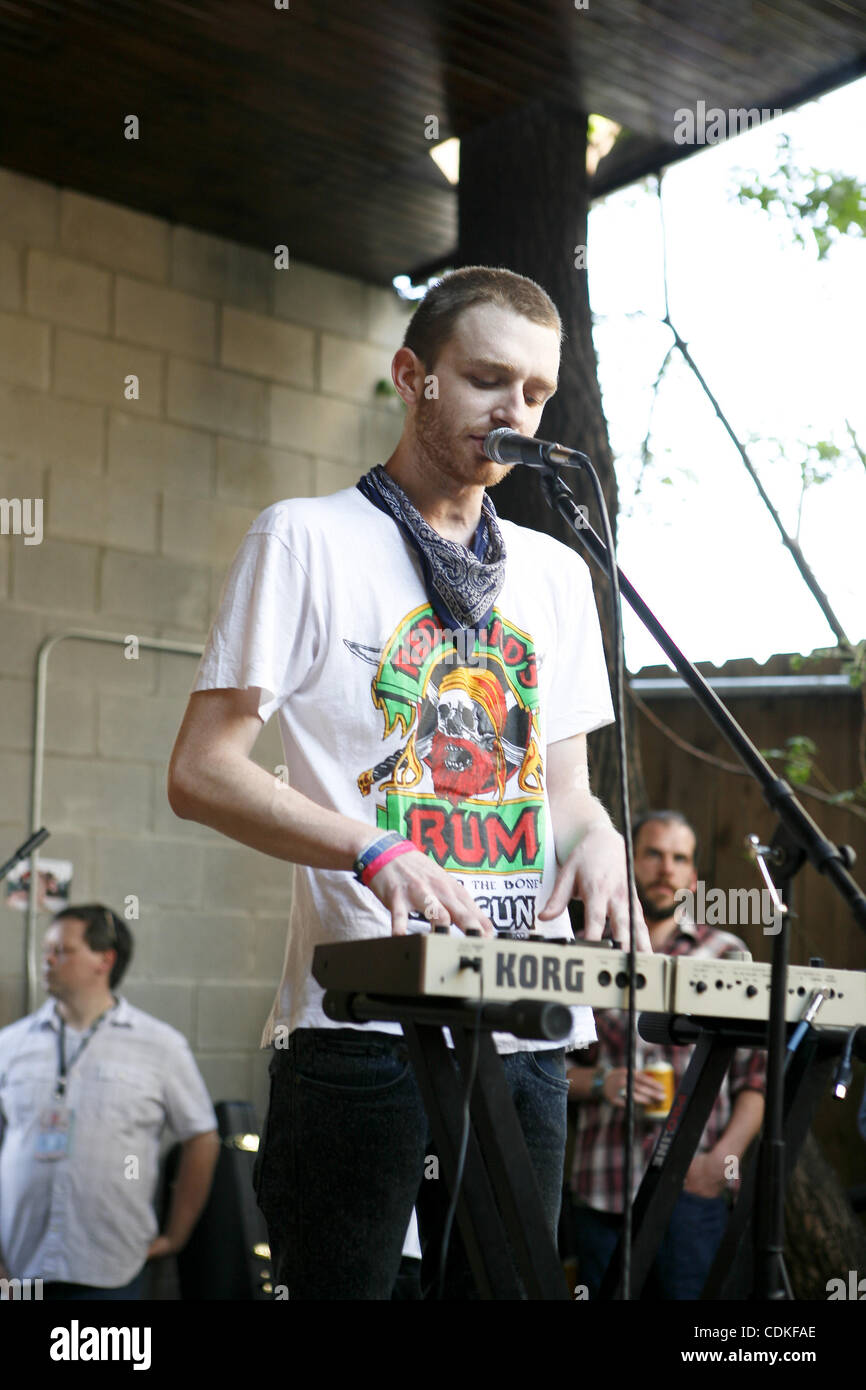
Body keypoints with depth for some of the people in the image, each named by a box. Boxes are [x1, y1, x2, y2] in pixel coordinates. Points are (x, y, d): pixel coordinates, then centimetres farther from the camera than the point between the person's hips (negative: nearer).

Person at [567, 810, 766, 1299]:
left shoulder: (726, 954, 8)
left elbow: (759, 1075, 5)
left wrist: (723, 1158, -8)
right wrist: (598, 1083, -8)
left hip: (694, 1185, -1)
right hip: (602, 1188, 1)